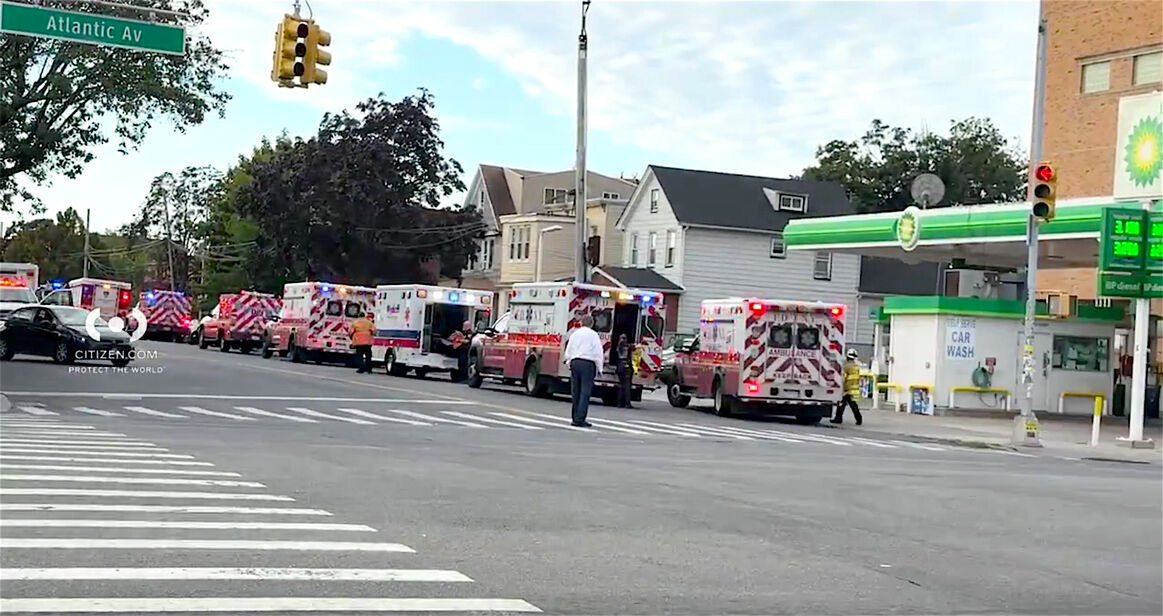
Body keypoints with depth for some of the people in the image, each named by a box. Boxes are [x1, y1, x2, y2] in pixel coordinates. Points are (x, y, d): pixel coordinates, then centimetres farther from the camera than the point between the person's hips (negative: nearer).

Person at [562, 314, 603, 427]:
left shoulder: (574, 334, 11)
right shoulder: (593, 335, -2)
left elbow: (568, 351, 15)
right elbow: (598, 353, -4)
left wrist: (568, 361, 27)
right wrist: (599, 368, 1)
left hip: (575, 362, 5)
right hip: (588, 363, -5)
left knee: (575, 392, 11)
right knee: (585, 391, -5)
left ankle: (576, 418, 14)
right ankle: (580, 419, -11)